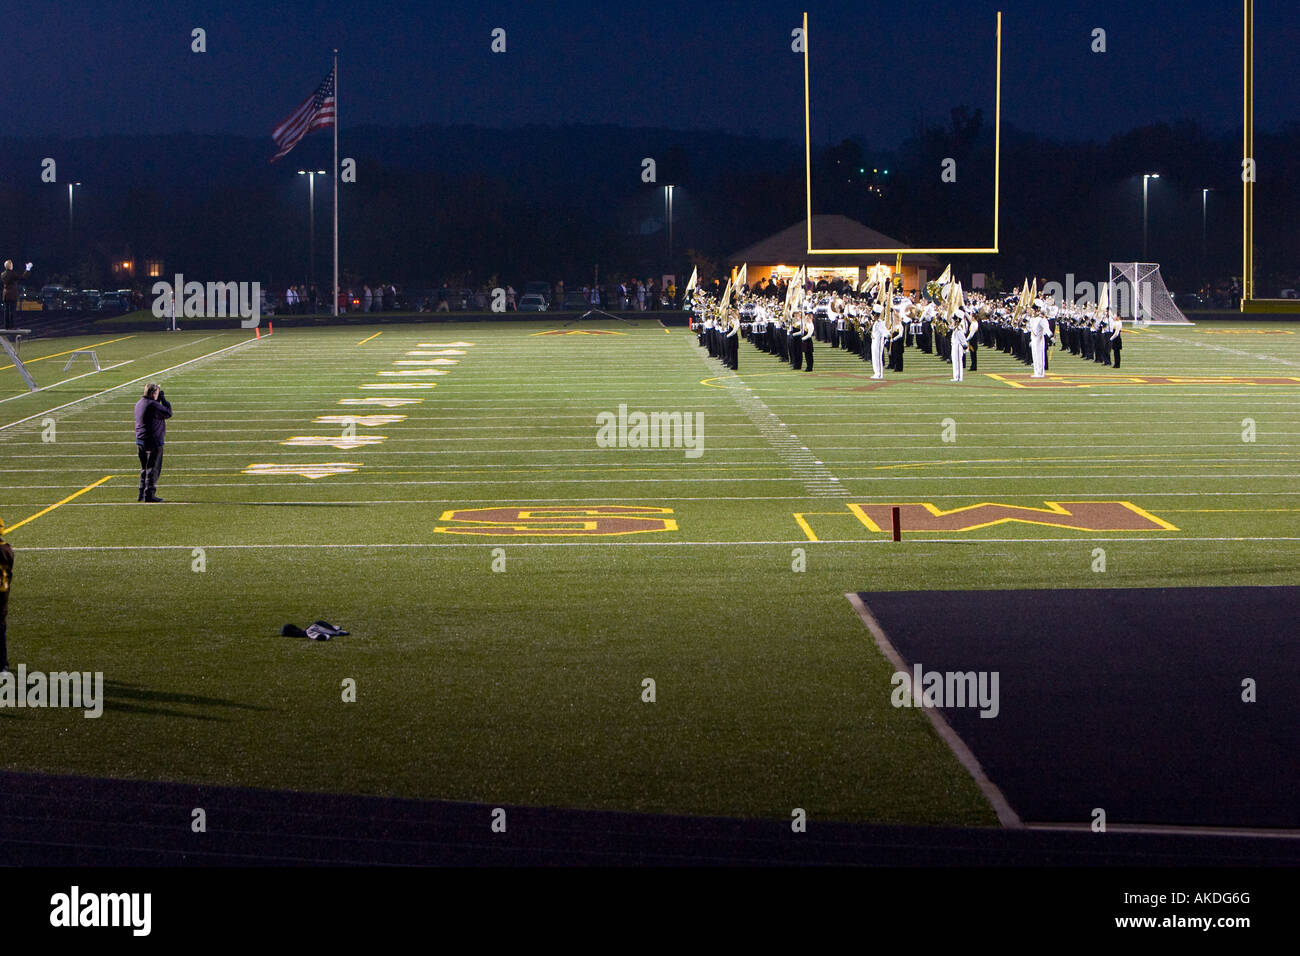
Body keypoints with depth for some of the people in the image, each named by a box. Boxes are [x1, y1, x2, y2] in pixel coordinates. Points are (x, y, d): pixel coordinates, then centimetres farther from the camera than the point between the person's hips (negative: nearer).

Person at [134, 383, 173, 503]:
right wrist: (162, 398, -4)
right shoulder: (153, 405, -18)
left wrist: (159, 398, 10)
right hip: (153, 441, -9)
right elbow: (168, 413, -12)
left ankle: (142, 494, 20)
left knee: (145, 469, 18)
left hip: (140, 441, 9)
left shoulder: (139, 404, 10)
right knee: (153, 469, -2)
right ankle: (149, 495, -2)